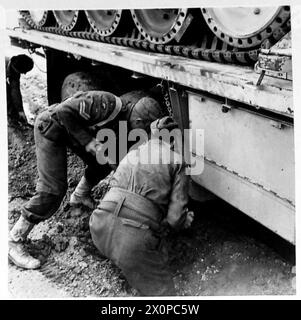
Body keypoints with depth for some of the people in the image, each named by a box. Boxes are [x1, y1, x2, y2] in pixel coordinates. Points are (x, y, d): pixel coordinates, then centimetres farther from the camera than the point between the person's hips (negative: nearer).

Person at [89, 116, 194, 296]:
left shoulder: (132, 154, 21)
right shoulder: (176, 161, 6)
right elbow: (175, 217, -1)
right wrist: (185, 221, 23)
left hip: (101, 227, 6)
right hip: (136, 237, -6)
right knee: (162, 291, 3)